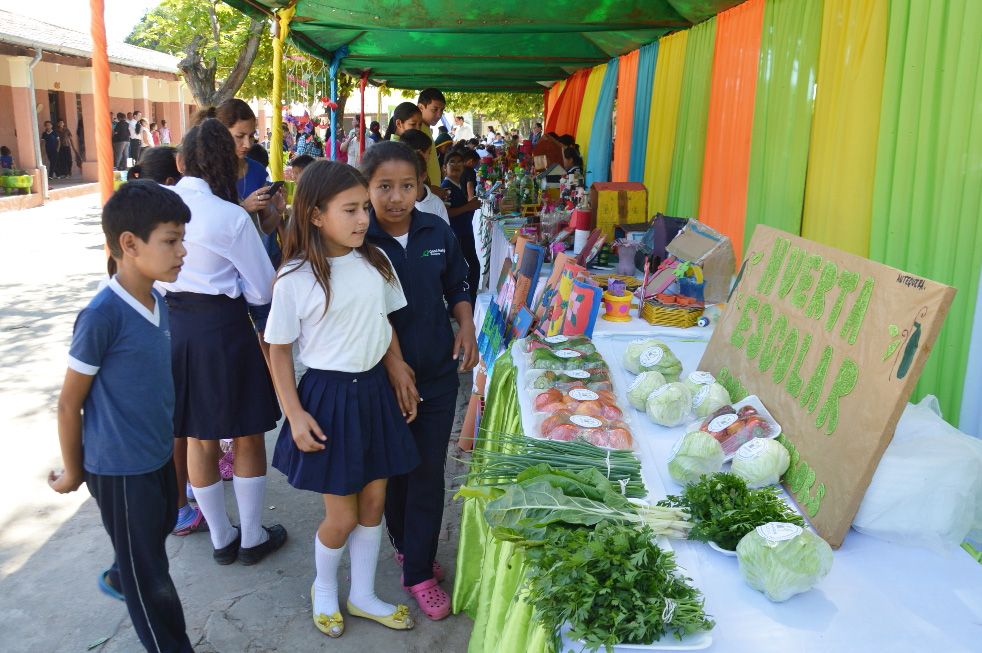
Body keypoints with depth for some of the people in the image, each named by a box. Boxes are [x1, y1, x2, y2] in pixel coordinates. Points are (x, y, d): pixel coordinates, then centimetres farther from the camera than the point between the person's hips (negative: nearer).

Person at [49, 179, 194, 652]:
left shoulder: (158, 301, -3)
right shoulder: (101, 316, -25)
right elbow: (69, 403, -15)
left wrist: (167, 437, 17)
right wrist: (72, 471, -4)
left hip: (161, 456, 8)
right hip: (120, 469, -8)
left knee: (157, 535, 31)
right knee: (151, 576, 9)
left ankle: (119, 579, 60)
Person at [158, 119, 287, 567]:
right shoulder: (232, 217, -14)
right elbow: (263, 291, -8)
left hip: (173, 324, 5)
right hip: (222, 328, -5)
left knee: (199, 439, 17)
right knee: (247, 437, 13)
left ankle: (221, 539, 32)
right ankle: (252, 538, 25)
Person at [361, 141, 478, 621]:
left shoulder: (437, 233, -3)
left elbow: (457, 287, 12)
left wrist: (466, 325, -6)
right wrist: (392, 362, -20)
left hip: (439, 372, 3)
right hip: (383, 374, -2)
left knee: (429, 472, 6)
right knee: (395, 468, 15)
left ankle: (418, 570, 20)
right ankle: (406, 545, 39)